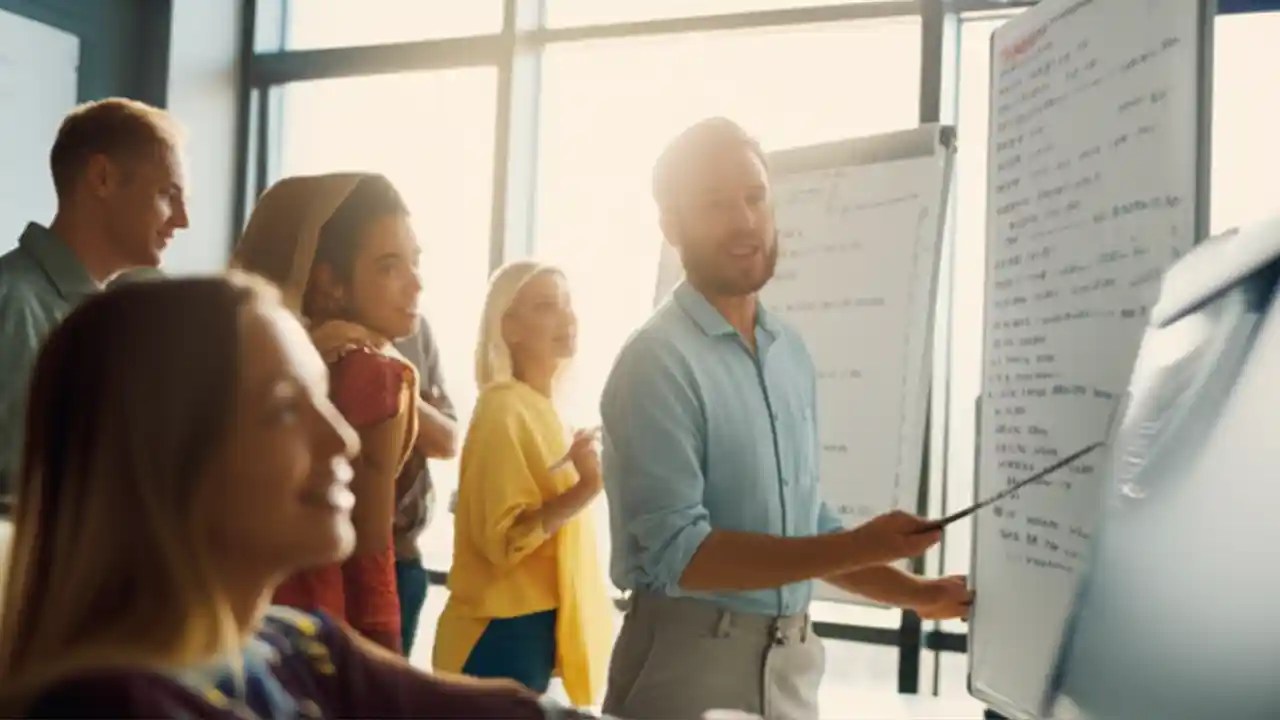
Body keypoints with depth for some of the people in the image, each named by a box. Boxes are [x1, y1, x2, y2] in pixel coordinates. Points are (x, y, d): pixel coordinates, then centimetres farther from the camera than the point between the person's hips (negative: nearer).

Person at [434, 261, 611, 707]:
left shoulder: (540, 406, 11)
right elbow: (503, 538, -23)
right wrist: (587, 488, -31)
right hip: (507, 630, -9)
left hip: (539, 623, 9)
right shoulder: (504, 409, -17)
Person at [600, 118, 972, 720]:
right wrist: (861, 547, -25)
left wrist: (913, 593, 9)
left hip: (792, 663, 7)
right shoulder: (658, 362, -15)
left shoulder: (791, 353, 8)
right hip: (691, 662, -6)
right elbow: (678, 553, -21)